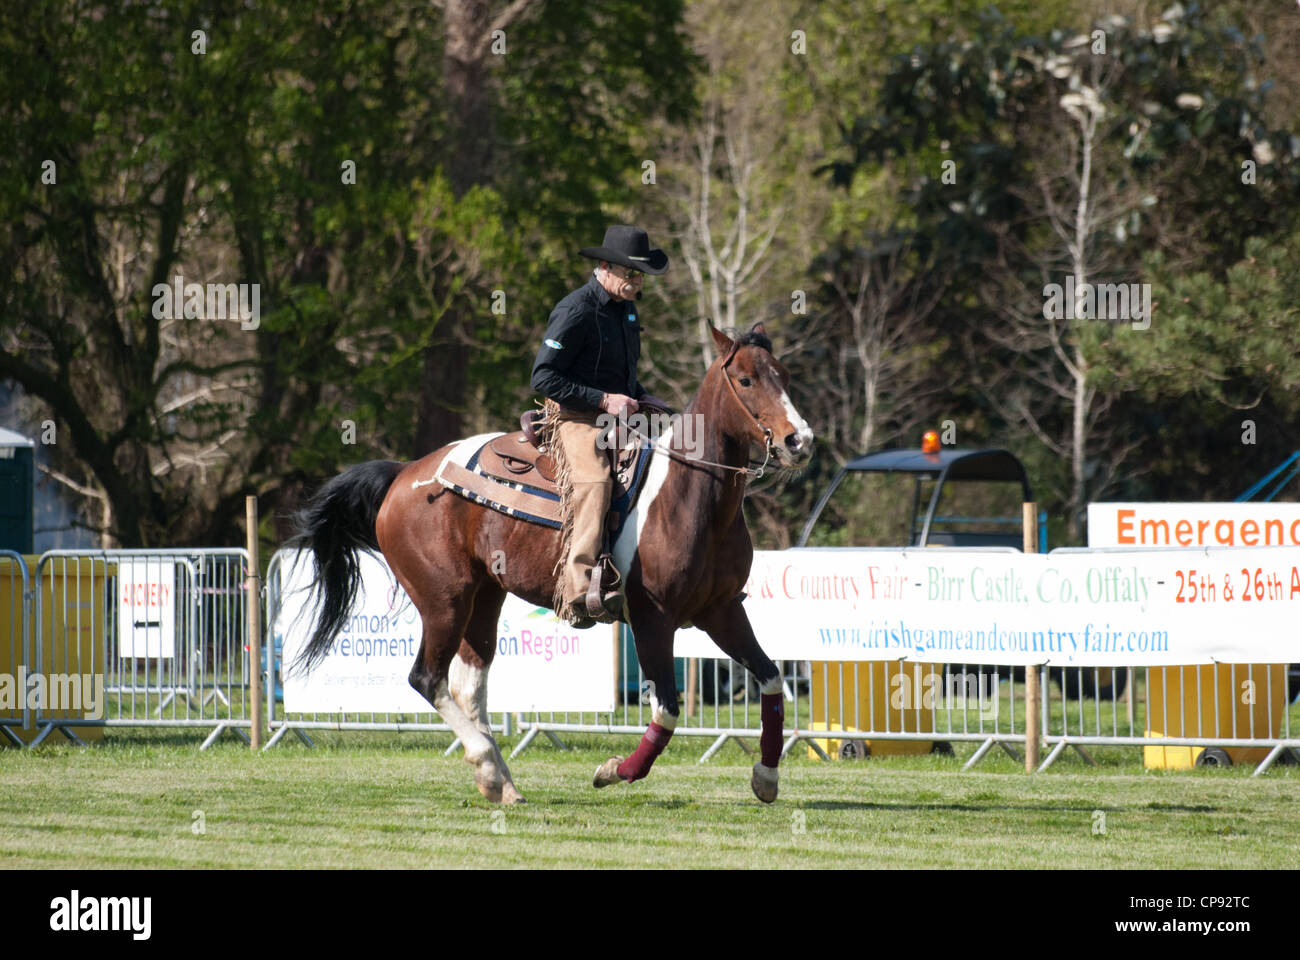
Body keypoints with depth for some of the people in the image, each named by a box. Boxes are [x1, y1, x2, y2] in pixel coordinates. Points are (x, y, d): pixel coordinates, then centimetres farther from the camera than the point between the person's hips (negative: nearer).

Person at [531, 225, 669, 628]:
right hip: (575, 418, -9)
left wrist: (642, 398, 10)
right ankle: (579, 593, -47)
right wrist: (604, 400, -19)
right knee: (592, 482, -33)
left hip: (620, 417, 9)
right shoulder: (575, 311, -12)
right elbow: (544, 377, -15)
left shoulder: (627, 308, 16)